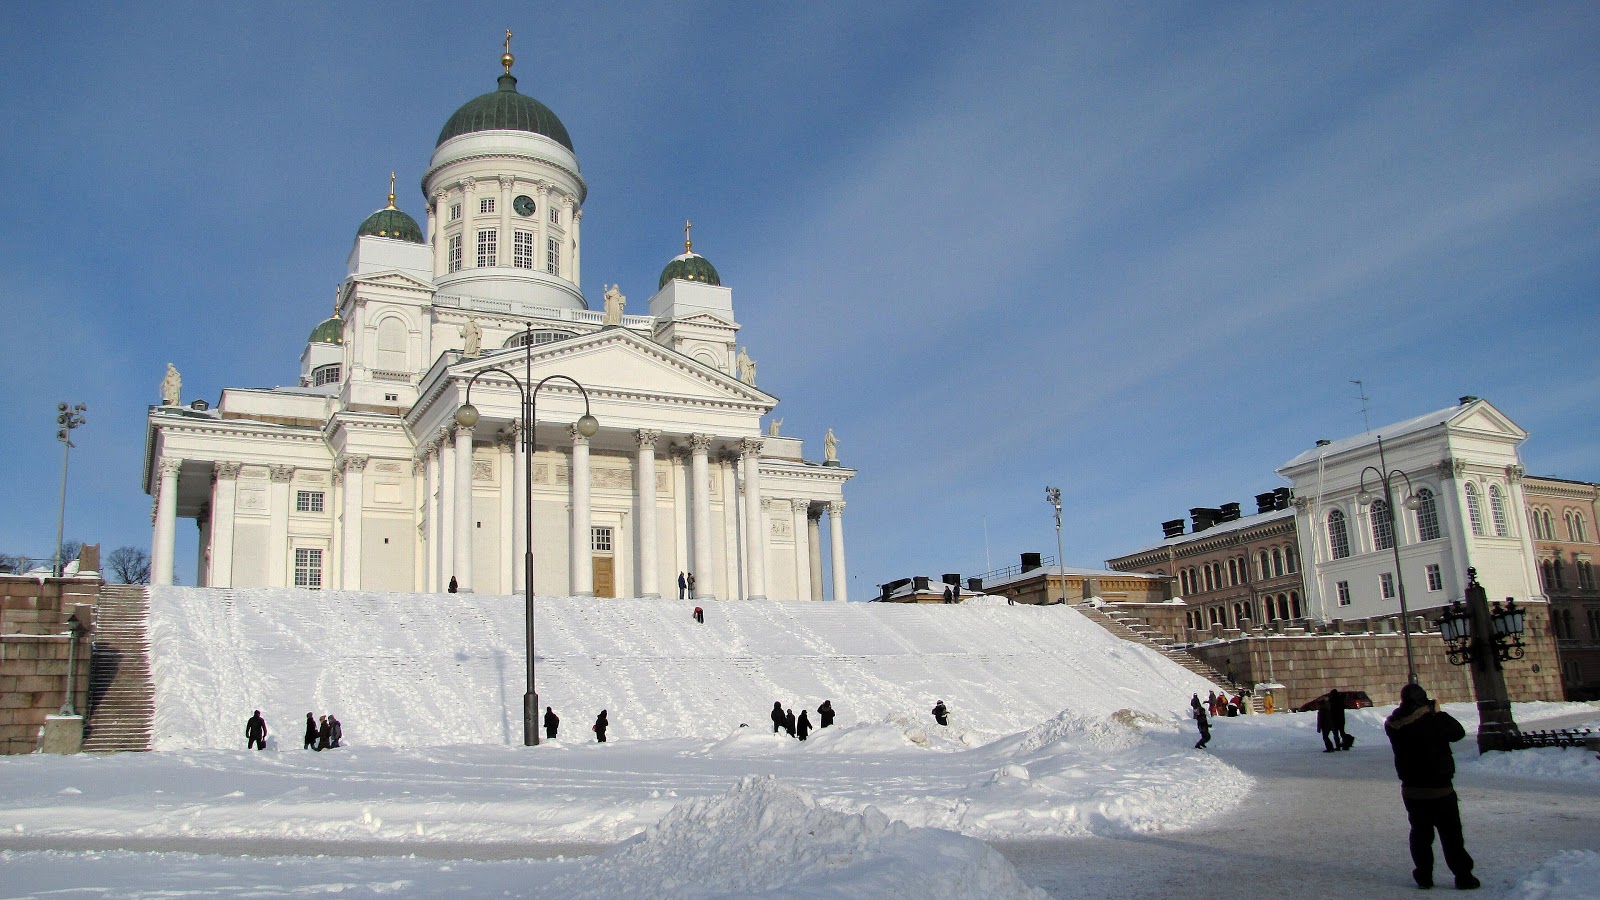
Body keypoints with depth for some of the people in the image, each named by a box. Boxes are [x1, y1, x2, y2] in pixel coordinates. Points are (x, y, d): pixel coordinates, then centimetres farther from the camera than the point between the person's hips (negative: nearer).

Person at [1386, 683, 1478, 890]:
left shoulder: (1392, 725, -7)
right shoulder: (1433, 721, -20)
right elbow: (1458, 732, -5)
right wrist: (1439, 712, 4)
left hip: (1411, 790, 4)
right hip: (1439, 789, -4)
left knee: (1420, 833, 14)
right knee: (1451, 834, 6)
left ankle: (1423, 876, 18)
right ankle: (1463, 876, 11)